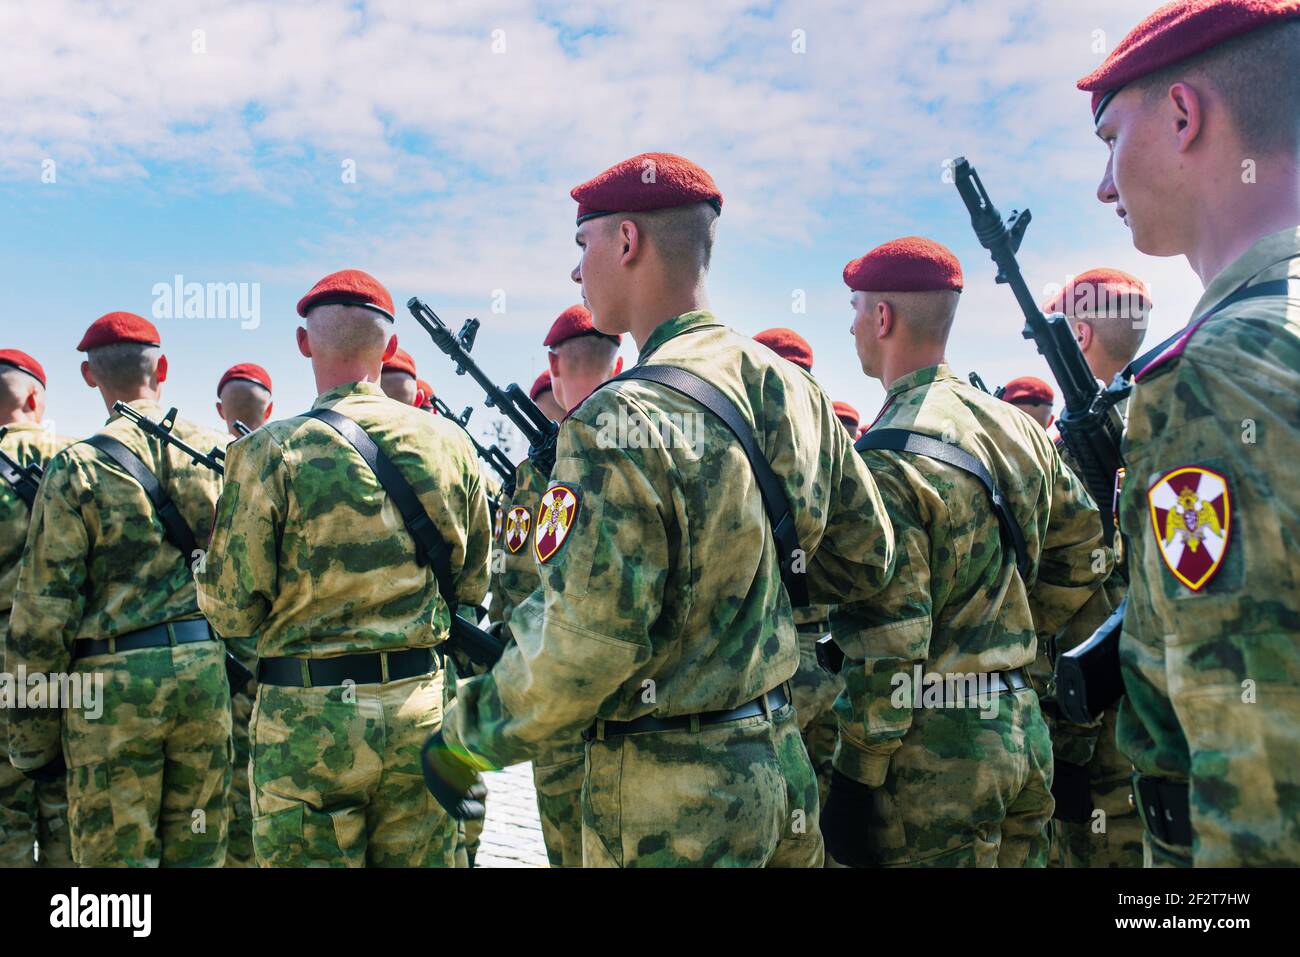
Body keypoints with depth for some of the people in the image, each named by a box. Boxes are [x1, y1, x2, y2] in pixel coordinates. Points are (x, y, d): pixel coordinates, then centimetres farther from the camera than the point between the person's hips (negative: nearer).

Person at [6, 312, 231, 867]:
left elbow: (43, 611, -6)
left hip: (115, 681, -3)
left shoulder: (78, 467, -6)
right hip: (209, 670, 4)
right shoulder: (216, 452, 5)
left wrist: (34, 735, 2)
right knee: (197, 852, 14)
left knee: (117, 855, 9)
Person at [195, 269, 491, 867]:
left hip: (310, 714, -3)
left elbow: (231, 611, -8)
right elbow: (473, 586, 9)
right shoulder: (448, 440, 1)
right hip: (422, 705, 4)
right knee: (421, 858, 16)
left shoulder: (271, 450, -11)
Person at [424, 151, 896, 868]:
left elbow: (581, 642, -24)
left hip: (673, 806, -7)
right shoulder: (792, 389, 1)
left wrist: (465, 738, -9)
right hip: (782, 769, 8)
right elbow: (867, 557, 10)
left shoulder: (624, 419, -22)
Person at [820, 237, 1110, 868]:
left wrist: (855, 781, -14)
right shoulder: (1015, 427, 5)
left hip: (932, 757, -7)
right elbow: (1083, 547, 15)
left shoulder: (889, 459, -18)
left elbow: (887, 644, -21)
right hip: (1024, 733, 8)